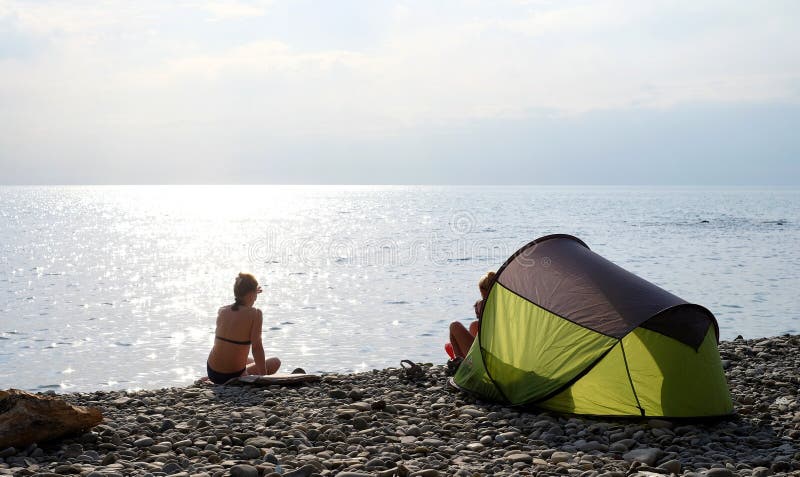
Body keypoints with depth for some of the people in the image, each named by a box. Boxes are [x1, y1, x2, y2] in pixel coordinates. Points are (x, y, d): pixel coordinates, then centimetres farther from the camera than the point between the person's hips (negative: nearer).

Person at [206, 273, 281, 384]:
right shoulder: (255, 314, -16)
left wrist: (248, 296, 32)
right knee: (275, 362, 15)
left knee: (251, 361, 36)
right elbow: (256, 347, -19)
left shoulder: (221, 311, 1)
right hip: (233, 376, -6)